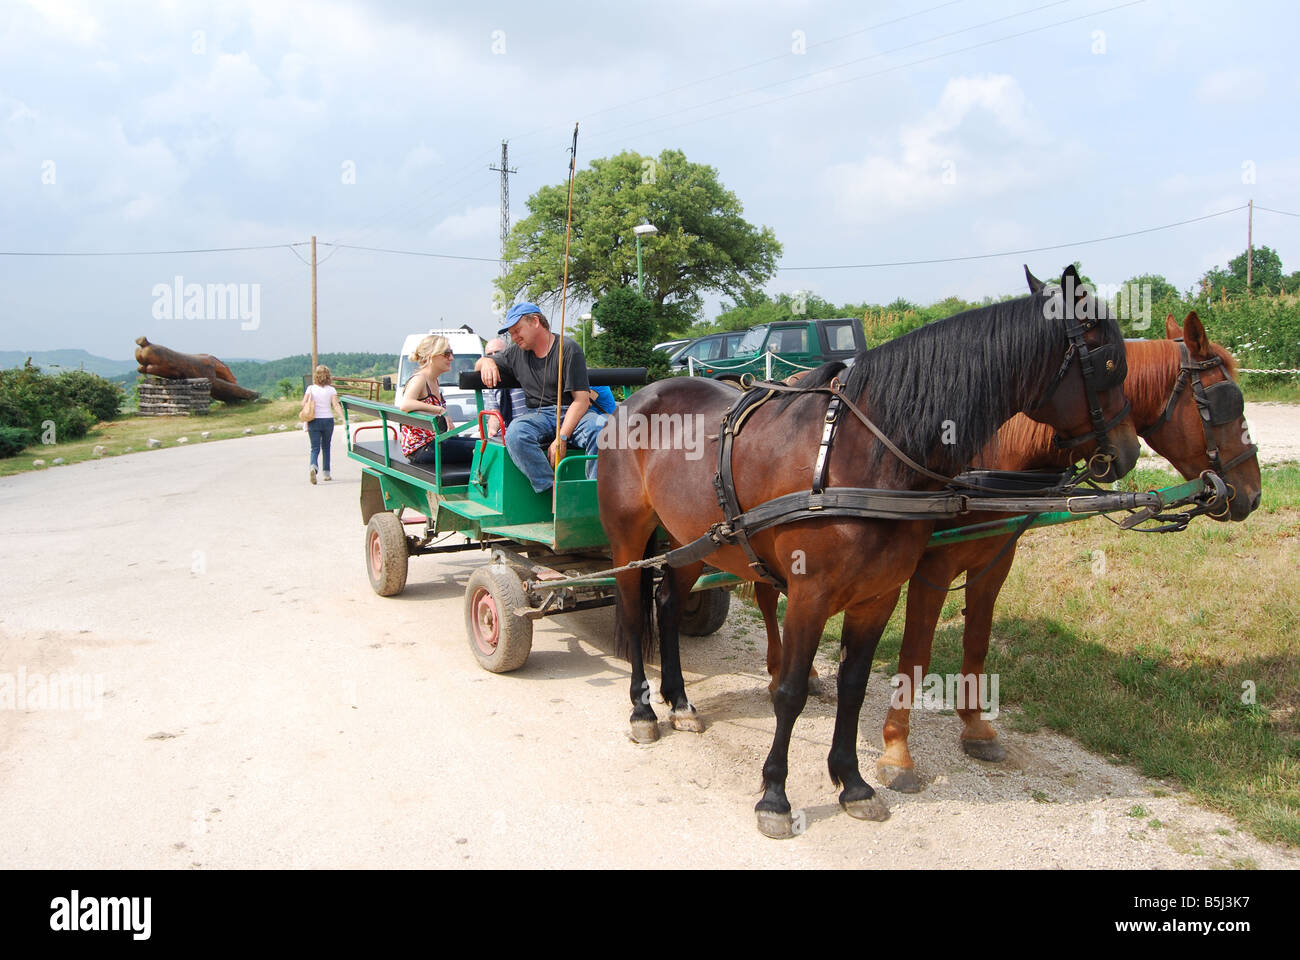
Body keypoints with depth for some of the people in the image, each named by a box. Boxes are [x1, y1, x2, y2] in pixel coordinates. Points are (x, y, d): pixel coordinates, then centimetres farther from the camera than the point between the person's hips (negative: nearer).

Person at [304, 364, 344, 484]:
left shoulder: (310, 389, -1)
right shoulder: (331, 390, -2)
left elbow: (304, 403, -7)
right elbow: (336, 405, -12)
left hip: (314, 421, 0)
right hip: (328, 420, 1)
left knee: (315, 447, -1)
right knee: (326, 447, 16)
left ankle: (313, 466, -29)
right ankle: (326, 473, 20)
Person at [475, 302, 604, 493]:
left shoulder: (568, 347, -1)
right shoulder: (516, 352, 18)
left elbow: (581, 400, -9)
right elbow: (479, 364, 34)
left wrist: (561, 437, -21)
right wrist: (487, 362, 6)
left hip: (572, 414, -3)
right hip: (537, 415, 3)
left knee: (601, 430, -37)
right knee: (515, 433, -34)